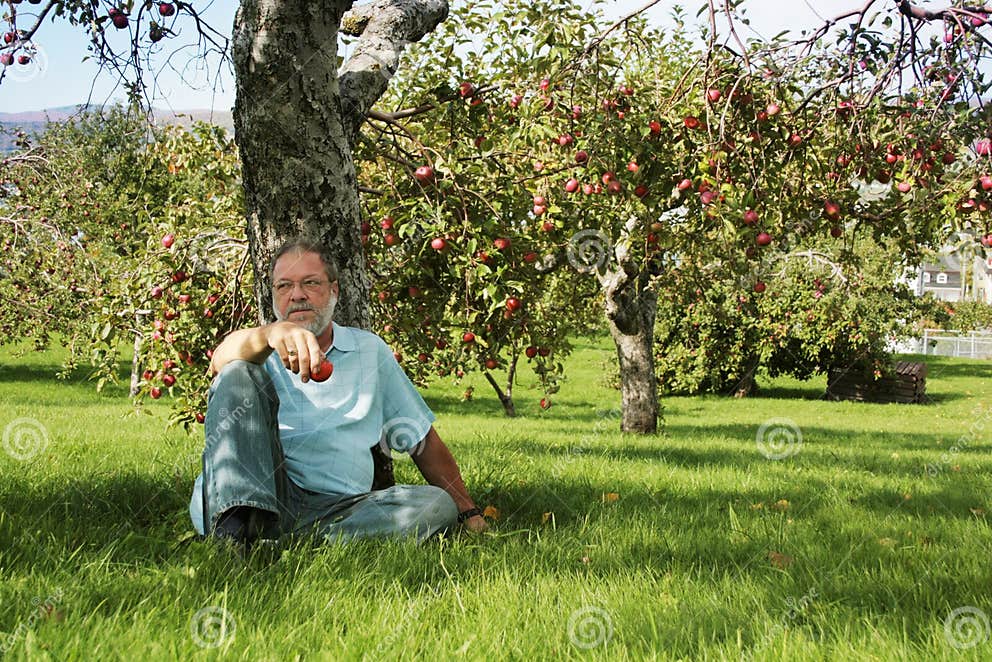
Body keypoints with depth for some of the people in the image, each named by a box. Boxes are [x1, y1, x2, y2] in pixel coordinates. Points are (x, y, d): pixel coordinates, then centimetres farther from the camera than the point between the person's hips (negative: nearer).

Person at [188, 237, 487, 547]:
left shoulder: (370, 350, 22)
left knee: (438, 504, -21)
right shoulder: (260, 349, 16)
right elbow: (222, 361, -12)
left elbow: (424, 442, 23)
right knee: (238, 373, -17)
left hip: (335, 508, 2)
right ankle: (233, 528, -39)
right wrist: (270, 333, -33)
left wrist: (469, 513, 16)